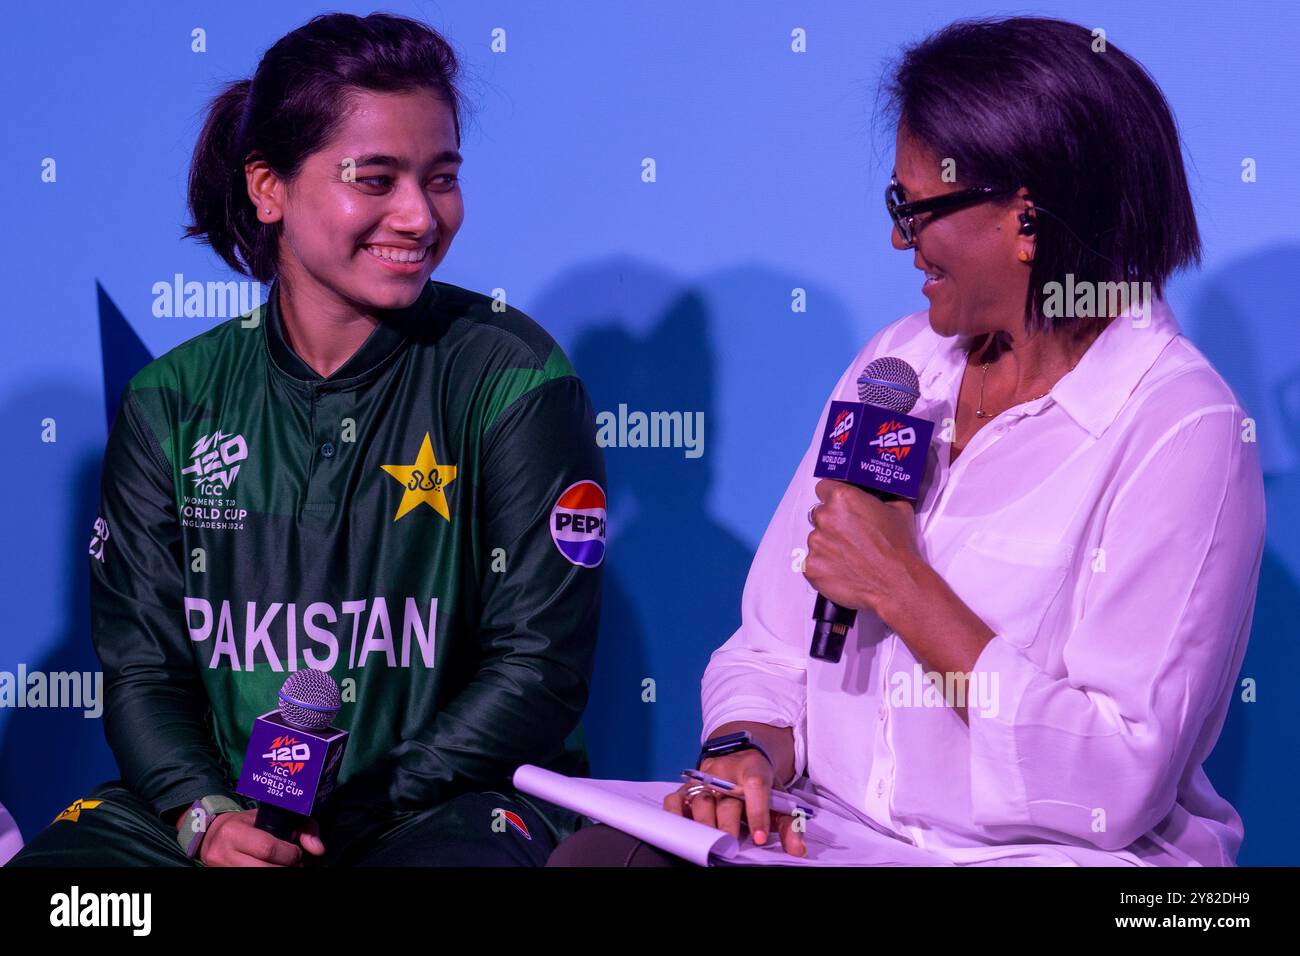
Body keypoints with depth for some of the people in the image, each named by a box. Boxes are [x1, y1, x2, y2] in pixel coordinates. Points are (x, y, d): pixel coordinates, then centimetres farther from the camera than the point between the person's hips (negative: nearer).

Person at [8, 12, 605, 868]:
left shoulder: (514, 377, -2)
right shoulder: (172, 403, 7)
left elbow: (539, 670, -5)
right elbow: (143, 668, 7)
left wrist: (348, 820, -14)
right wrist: (205, 815, -14)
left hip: (449, 802, -3)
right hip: (220, 799, 3)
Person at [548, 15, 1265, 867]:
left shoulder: (1181, 429, -11)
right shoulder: (895, 365, 11)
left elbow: (1120, 788, -18)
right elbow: (772, 652, 12)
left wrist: (902, 589, -13)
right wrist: (745, 753, -10)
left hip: (1039, 852, -6)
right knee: (595, 855, -20)